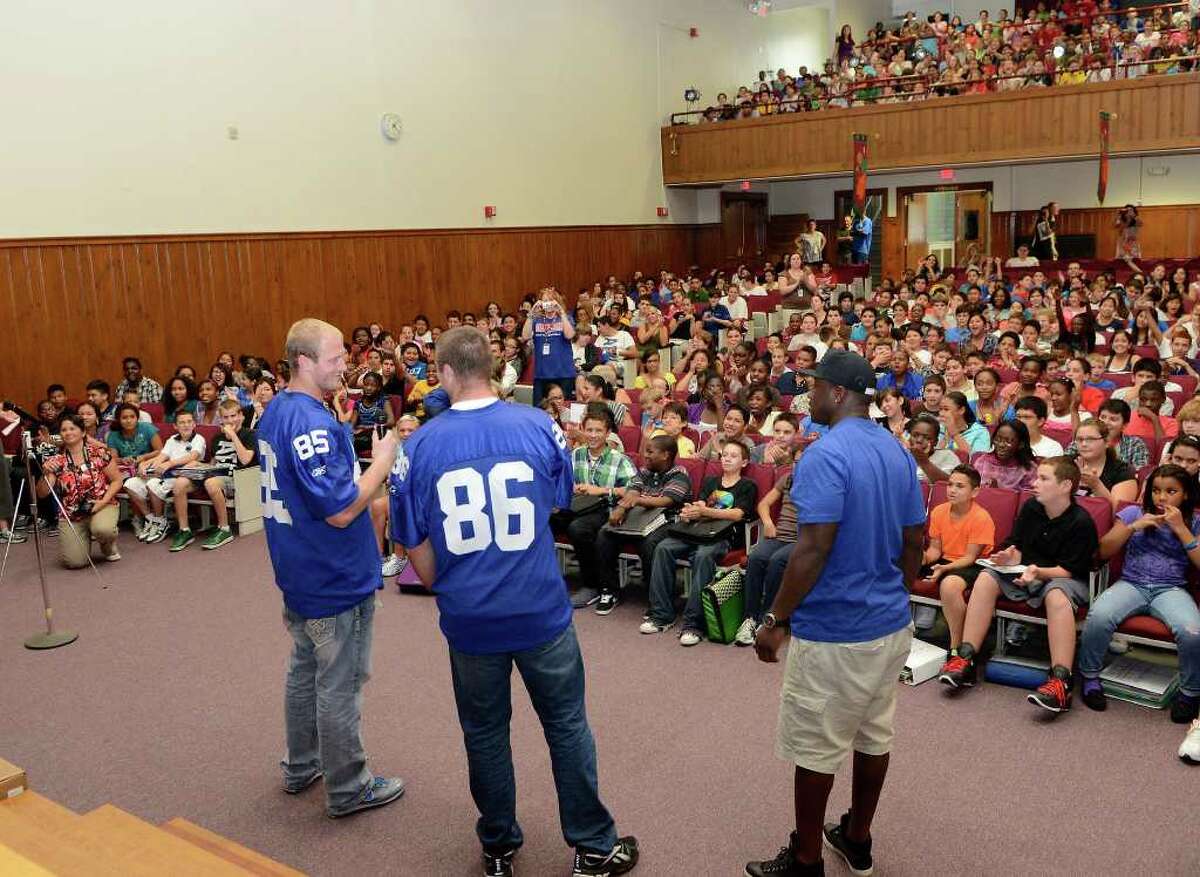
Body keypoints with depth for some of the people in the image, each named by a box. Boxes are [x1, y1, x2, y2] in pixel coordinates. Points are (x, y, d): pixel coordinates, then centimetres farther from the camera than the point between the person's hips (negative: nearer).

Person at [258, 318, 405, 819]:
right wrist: (381, 462, -17)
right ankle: (347, 789, 19)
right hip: (335, 579, -10)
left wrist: (364, 464, 10)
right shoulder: (312, 424, -27)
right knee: (340, 686, 4)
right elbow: (340, 510, -27)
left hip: (299, 575, 10)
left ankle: (300, 766, 38)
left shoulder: (275, 412, 5)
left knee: (305, 670, 22)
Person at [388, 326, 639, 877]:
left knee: (485, 733, 18)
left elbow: (415, 544, -3)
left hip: (469, 618, 1)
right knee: (567, 726, 15)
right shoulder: (540, 427, -9)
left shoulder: (419, 446, -10)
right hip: (542, 609, 0)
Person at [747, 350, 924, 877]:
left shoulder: (826, 456, -20)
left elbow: (813, 549, -25)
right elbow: (915, 540, 11)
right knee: (873, 735, 19)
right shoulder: (897, 452, 6)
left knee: (815, 748, 6)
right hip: (890, 622, 8)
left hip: (833, 629, -8)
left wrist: (776, 620, -17)